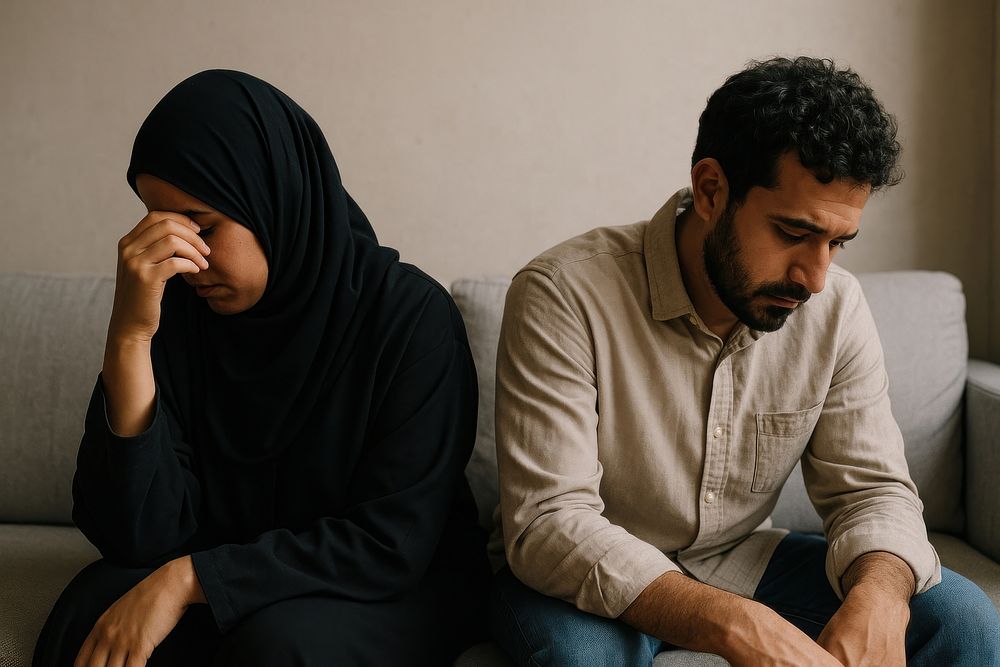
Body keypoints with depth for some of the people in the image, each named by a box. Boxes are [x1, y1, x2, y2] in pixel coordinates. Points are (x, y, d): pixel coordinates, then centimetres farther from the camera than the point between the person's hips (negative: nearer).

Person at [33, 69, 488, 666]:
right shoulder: (179, 310, -7)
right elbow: (139, 536, -14)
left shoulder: (409, 313, -17)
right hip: (226, 576, 3)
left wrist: (188, 578, -26)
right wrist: (130, 337, -25)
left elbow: (393, 543, -19)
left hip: (395, 593, -2)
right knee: (88, 613, -26)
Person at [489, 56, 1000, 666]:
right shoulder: (564, 295, -25)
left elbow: (872, 488, -5)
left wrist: (878, 598, -31)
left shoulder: (836, 306, -9)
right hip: (593, 582, -4)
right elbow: (548, 524, -29)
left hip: (740, 559, 4)